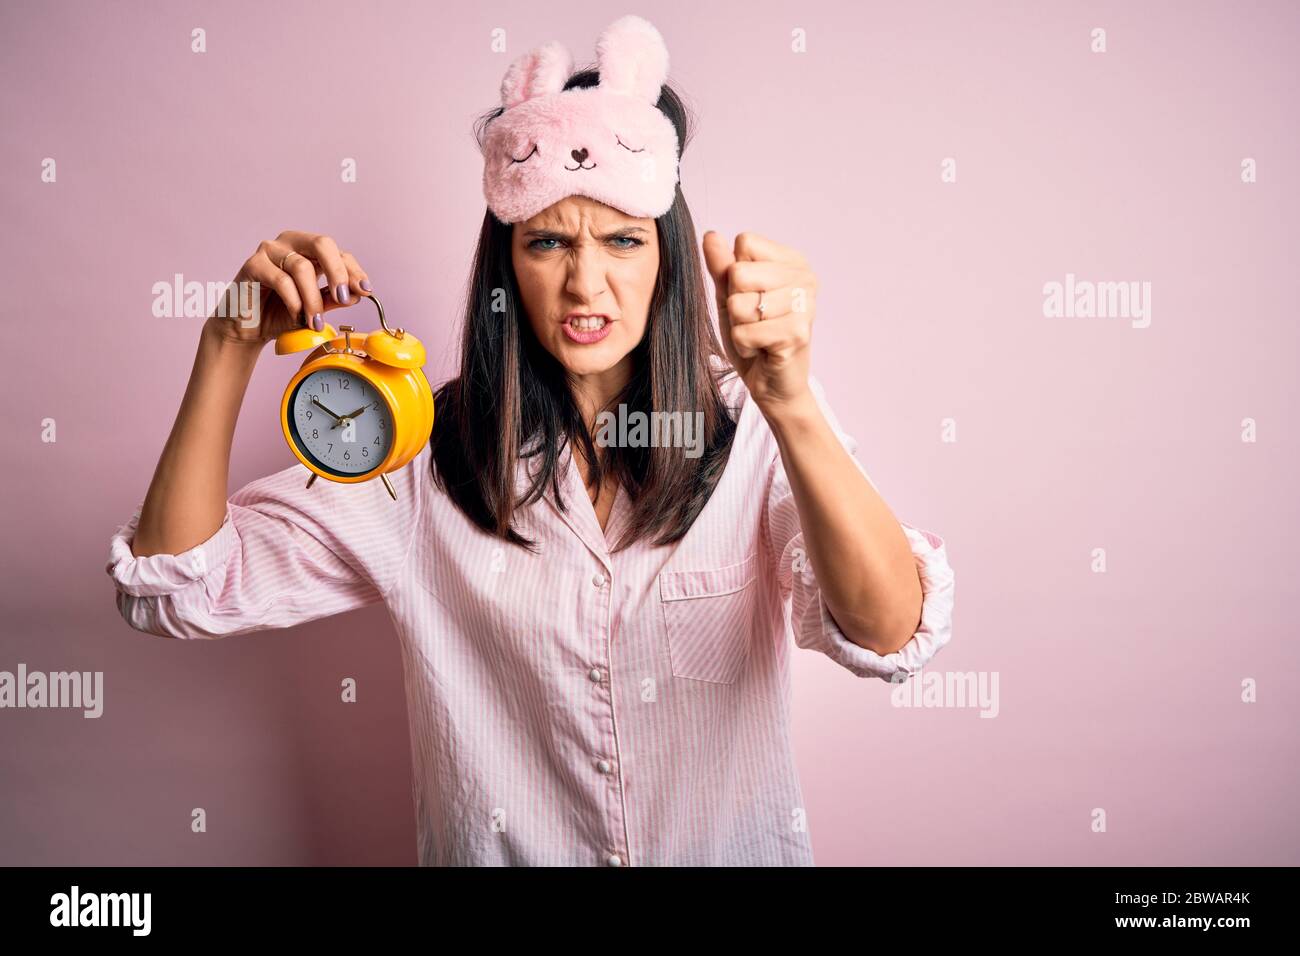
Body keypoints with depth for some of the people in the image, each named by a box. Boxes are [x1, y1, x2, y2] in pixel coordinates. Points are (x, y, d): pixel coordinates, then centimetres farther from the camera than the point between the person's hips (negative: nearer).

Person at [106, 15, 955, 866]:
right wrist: (233, 345, -25)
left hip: (735, 846, 0)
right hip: (500, 847, 1)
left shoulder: (749, 422, -16)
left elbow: (891, 634, -29)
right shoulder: (428, 451, -11)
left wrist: (790, 403, -44)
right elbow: (178, 588, -14)